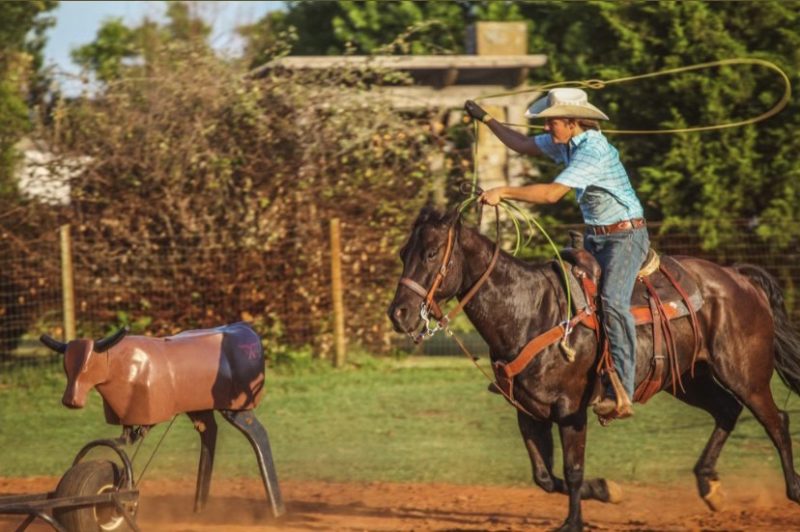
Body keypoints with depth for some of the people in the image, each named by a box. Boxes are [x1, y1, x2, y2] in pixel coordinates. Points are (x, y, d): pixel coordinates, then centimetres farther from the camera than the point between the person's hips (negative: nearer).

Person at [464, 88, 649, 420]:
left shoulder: (594, 150, -23)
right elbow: (524, 146, 23)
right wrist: (486, 120, 23)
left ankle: (621, 394, -37)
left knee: (611, 300, -28)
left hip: (626, 236, -10)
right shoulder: (565, 142, 5)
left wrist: (504, 192, -26)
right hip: (594, 237, 10)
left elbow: (552, 193, -29)